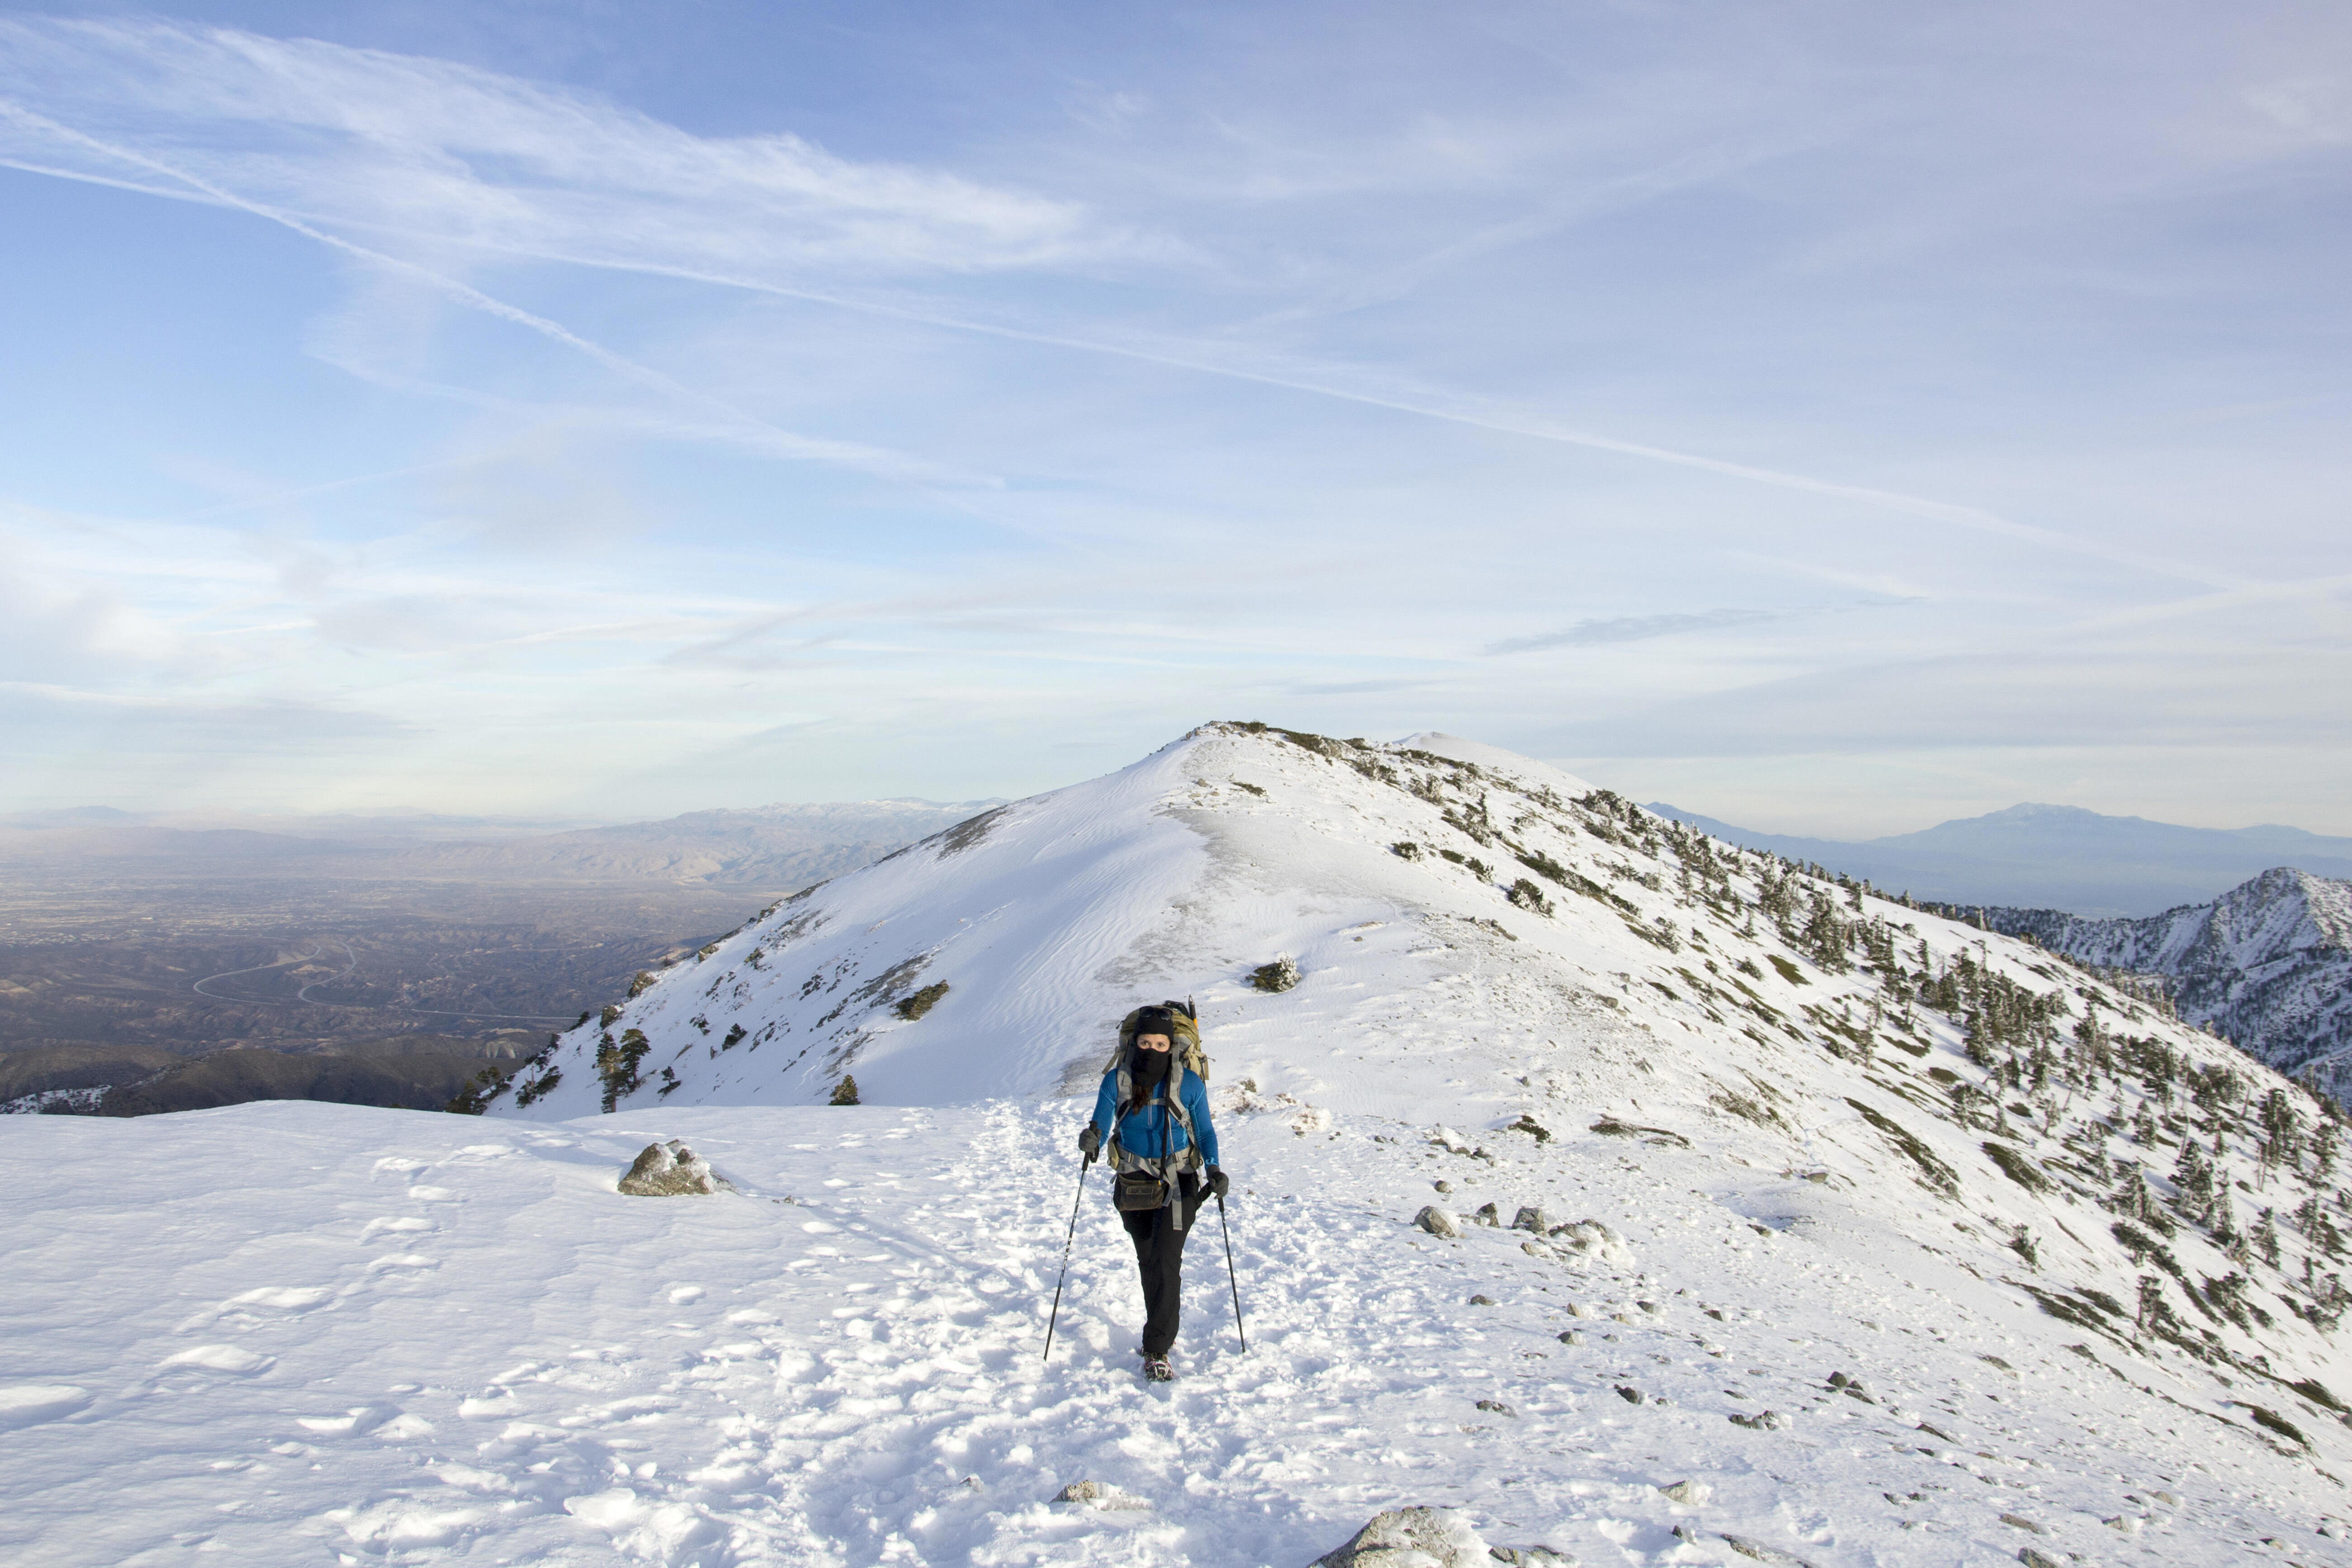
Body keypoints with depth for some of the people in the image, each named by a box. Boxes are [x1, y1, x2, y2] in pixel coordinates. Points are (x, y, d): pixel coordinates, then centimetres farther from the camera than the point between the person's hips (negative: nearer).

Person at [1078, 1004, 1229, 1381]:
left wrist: (1214, 1170, -16)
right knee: (1148, 1261, 16)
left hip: (1178, 1183, -3)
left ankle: (1156, 1351, -8)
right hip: (1134, 1182, 3)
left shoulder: (1189, 1084, -11)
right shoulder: (1116, 1080, -9)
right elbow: (1100, 1127, -11)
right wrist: (1091, 1139, -35)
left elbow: (1206, 1132, 0)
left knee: (1166, 1261, -14)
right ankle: (1164, 1332, 36)